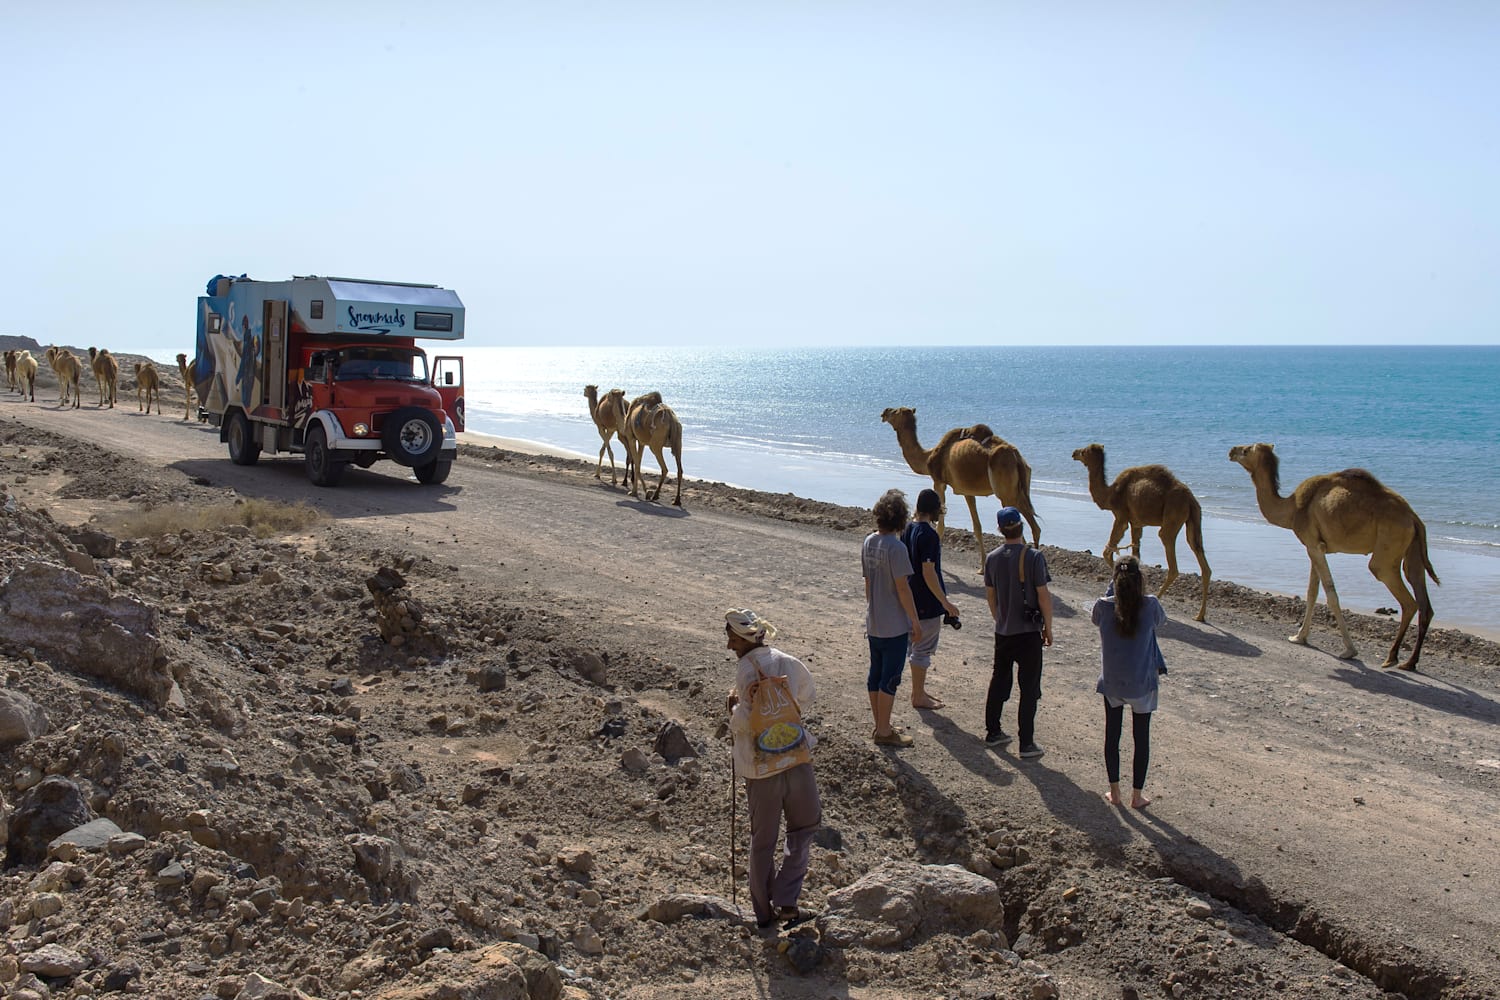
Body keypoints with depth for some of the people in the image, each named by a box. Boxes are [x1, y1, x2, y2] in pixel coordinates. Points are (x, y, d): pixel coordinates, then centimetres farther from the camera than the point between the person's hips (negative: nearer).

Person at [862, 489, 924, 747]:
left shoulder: (868, 542, 4)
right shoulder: (895, 547, -21)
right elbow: (902, 588, -18)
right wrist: (916, 621, -10)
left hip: (873, 623, 8)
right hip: (894, 625, -8)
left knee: (876, 675, 15)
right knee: (890, 678, 1)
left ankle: (880, 726, 26)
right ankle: (884, 732, 8)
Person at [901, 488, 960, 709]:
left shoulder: (908, 529, 5)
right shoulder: (929, 534, -21)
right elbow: (928, 572, -23)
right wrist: (946, 602, -19)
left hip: (912, 597, 9)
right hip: (927, 602, -9)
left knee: (919, 646, 19)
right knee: (923, 648, 2)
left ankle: (919, 691, 30)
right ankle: (919, 697, 12)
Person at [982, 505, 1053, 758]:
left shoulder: (992, 558, -1)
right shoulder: (1033, 557, -16)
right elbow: (1043, 596, -13)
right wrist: (1048, 628, -1)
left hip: (1003, 632, 5)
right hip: (1028, 633, -5)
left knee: (999, 681, 18)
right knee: (1029, 688, 3)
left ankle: (993, 732, 26)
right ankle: (1027, 744, 5)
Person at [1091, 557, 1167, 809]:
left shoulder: (1104, 606, -13)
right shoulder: (1150, 605, -15)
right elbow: (1161, 620, 7)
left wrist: (1112, 588, 8)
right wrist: (1141, 593, 11)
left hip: (1111, 683, 1)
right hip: (1142, 684, -1)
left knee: (1112, 735, 15)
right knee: (1141, 737, 12)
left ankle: (1114, 792, 22)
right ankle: (1137, 795, 19)